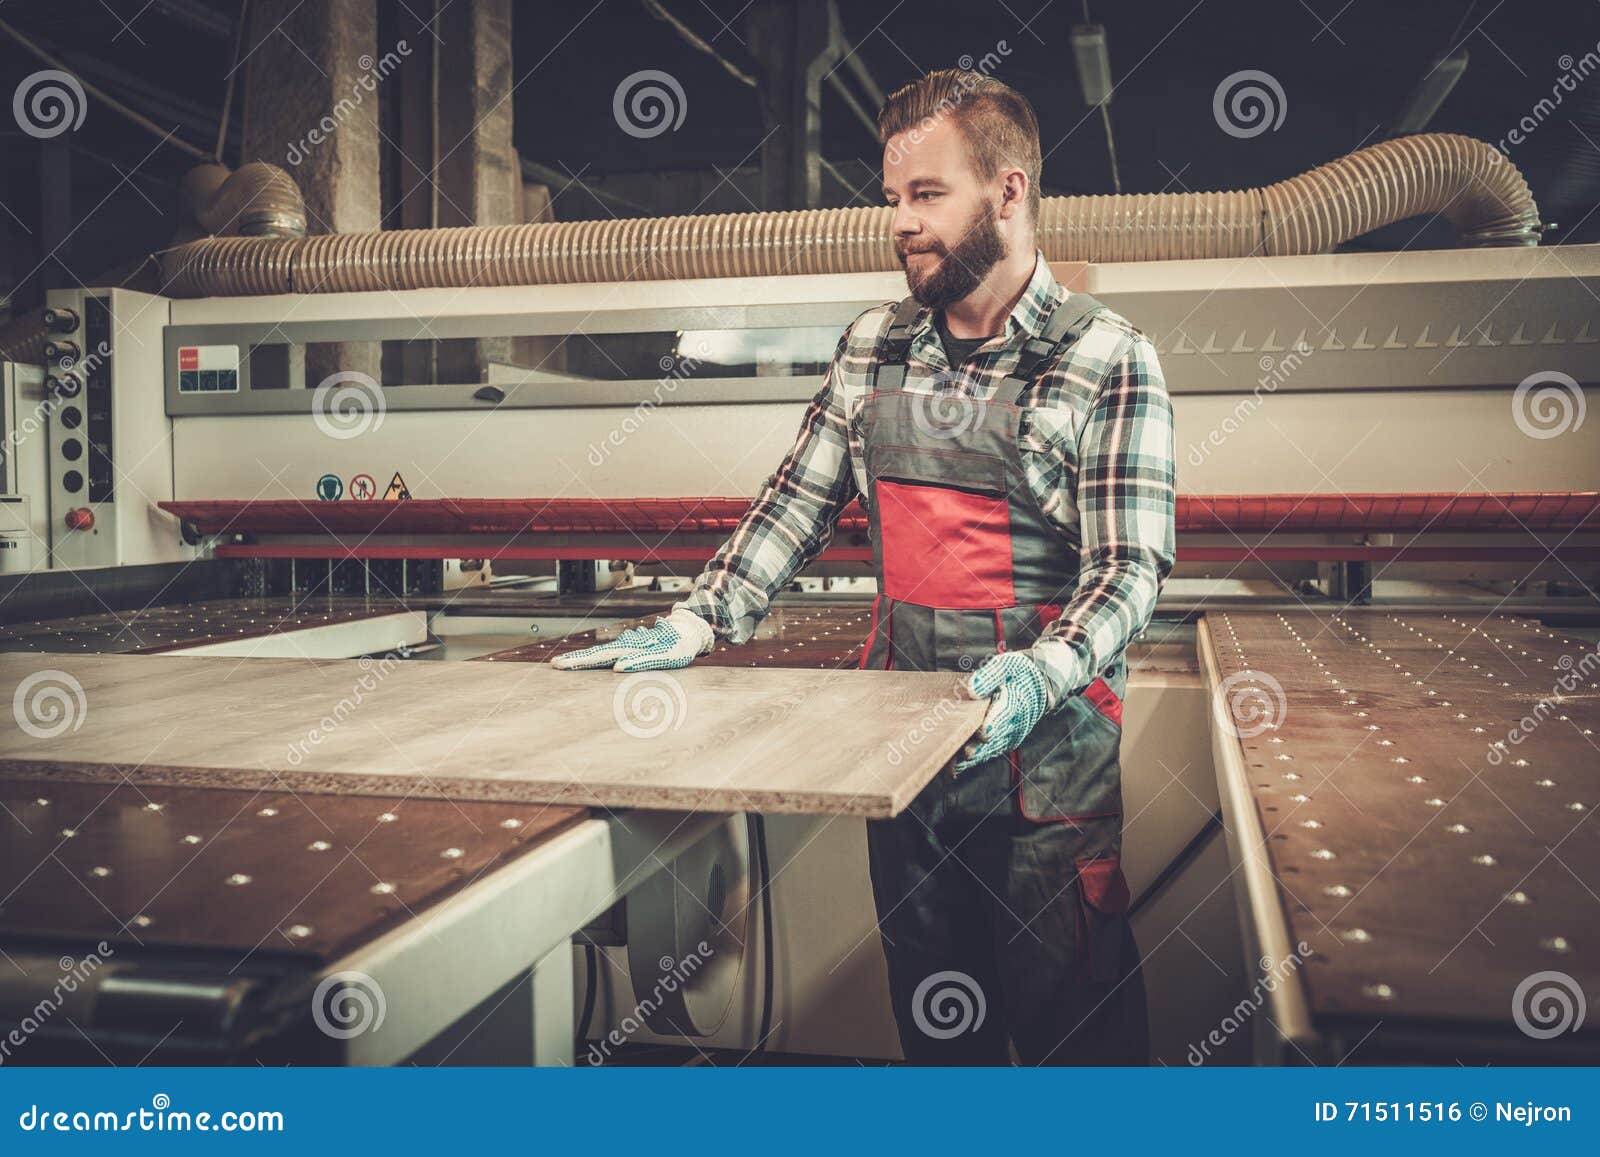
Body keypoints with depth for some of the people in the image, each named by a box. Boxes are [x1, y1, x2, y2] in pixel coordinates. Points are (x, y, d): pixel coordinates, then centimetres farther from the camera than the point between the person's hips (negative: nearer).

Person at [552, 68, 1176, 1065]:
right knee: (931, 1010, 17)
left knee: (1073, 1021, 4)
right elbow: (798, 505, 12)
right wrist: (694, 626, 2)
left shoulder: (1109, 360, -7)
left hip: (1047, 754, -4)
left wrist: (1041, 670, -28)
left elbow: (1130, 566, -11)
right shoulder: (871, 349, 9)